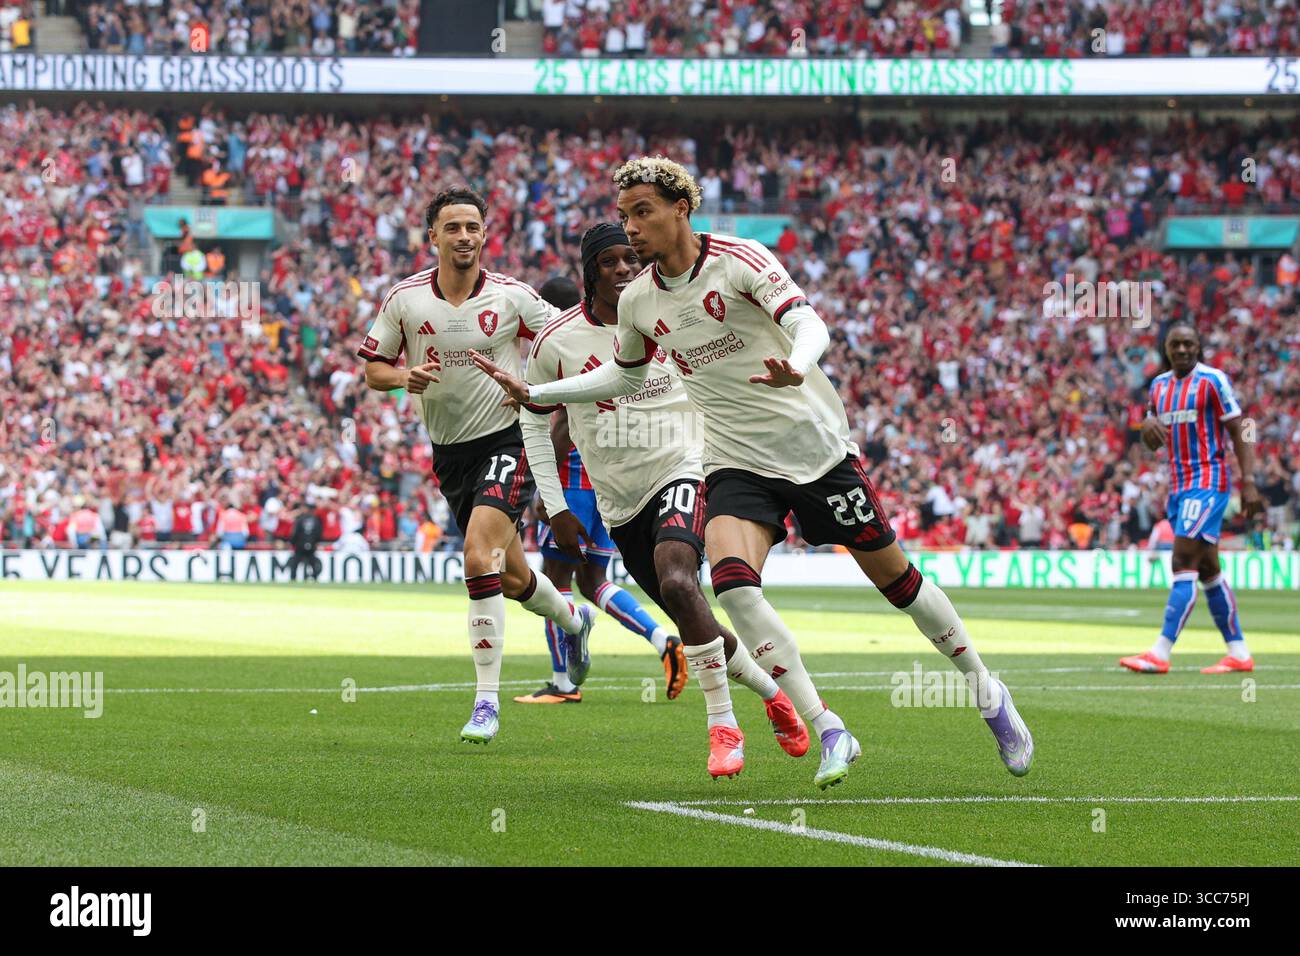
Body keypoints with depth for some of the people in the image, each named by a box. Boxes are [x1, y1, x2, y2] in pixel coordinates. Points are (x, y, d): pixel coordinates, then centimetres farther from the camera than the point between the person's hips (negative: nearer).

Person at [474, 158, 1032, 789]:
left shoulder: (737, 260, -13)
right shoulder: (637, 300, 3)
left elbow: (808, 322, -25)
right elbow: (622, 377, 21)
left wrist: (796, 368, -47)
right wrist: (531, 393, 14)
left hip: (815, 446, -3)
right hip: (737, 465, 3)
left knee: (894, 577, 4)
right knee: (731, 579, -24)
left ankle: (985, 691, 29)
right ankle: (829, 734, -18)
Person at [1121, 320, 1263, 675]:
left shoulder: (1213, 380, -8)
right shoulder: (1159, 384, 13)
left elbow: (1238, 432, -8)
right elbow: (1152, 442, 21)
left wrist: (1248, 482, -15)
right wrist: (1148, 426, -4)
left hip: (1208, 482, -8)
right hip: (1178, 485, 8)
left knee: (1183, 563, -14)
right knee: (1208, 569, 9)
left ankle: (1160, 653, -19)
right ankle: (1239, 652, 15)